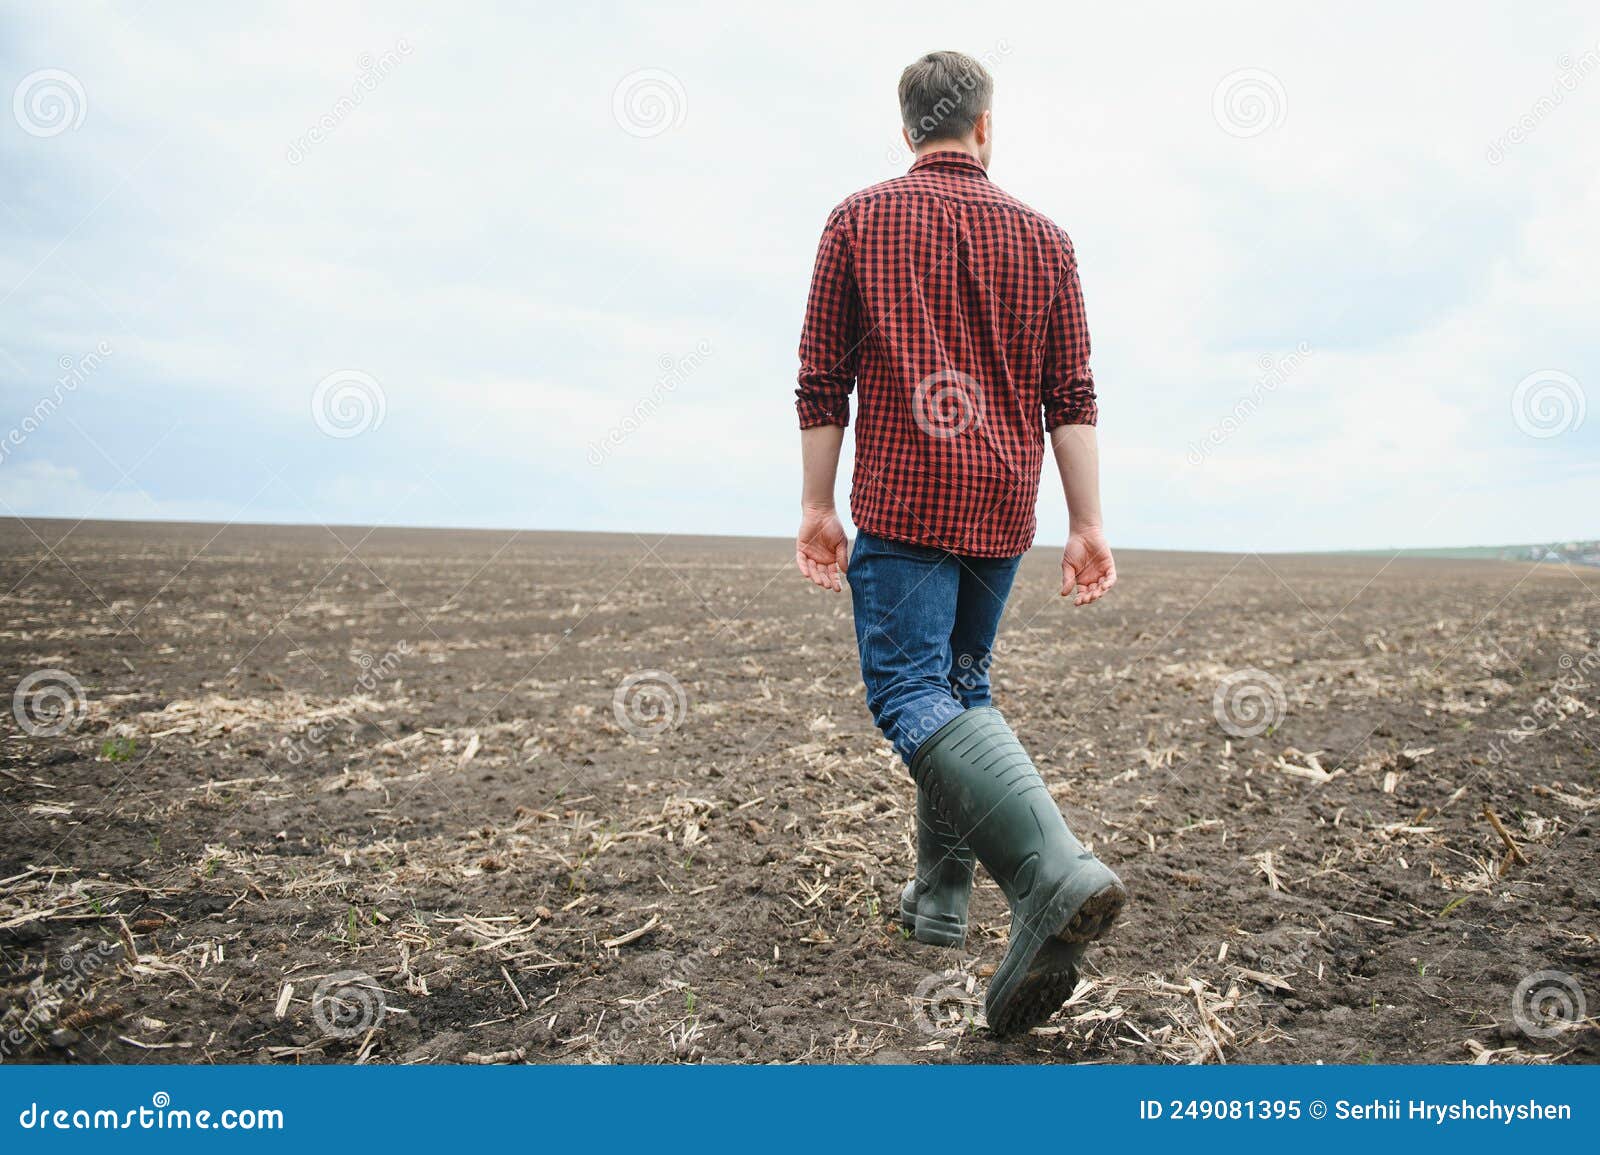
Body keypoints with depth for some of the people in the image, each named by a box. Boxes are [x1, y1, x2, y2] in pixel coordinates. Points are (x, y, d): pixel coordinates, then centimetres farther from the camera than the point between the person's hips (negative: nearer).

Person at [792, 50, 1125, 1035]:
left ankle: (1056, 876, -29)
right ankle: (941, 893, 21)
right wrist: (1090, 526, 4)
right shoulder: (1044, 238, 11)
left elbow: (824, 379, 0)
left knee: (911, 691, -10)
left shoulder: (860, 222, 4)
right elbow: (1072, 397, 5)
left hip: (904, 501, -4)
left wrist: (817, 506, 5)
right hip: (1003, 510, 5)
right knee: (962, 685, 16)